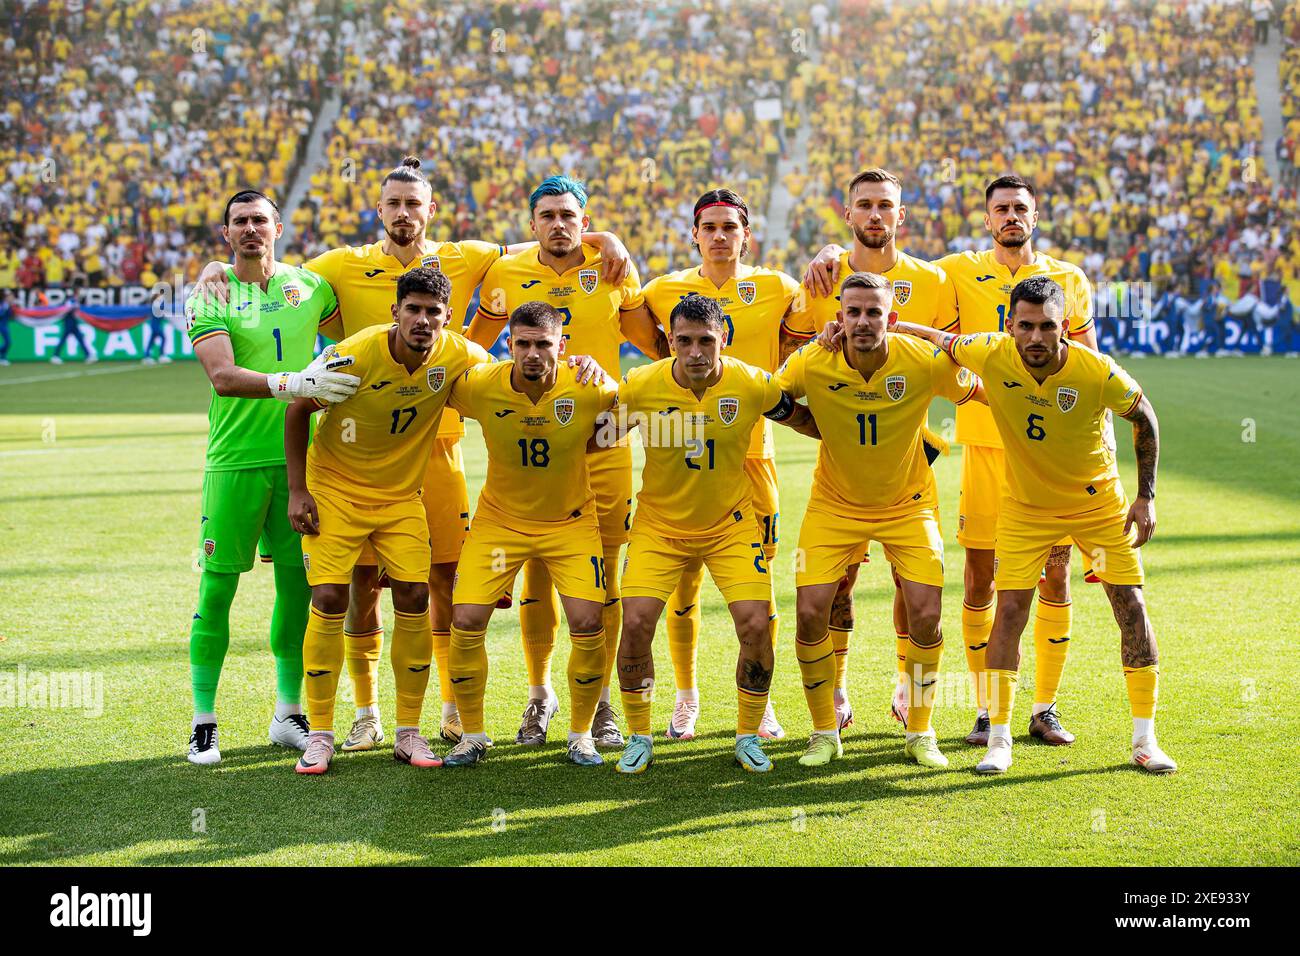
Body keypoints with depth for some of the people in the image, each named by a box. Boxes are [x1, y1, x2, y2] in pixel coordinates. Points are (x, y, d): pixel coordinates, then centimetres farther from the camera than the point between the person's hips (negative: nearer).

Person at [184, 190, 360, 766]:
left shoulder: (309, 286, 9)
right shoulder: (208, 300, -2)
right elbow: (222, 376, -18)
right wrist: (292, 383, -29)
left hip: (298, 457, 3)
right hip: (235, 461, -3)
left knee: (298, 583, 6)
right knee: (218, 586, -1)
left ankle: (289, 715, 18)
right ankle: (203, 722, 8)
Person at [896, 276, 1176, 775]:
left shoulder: (1099, 373, -26)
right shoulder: (991, 356, -23)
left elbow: (1144, 418, -7)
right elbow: (938, 339, -3)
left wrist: (1146, 497, -6)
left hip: (1099, 502, 0)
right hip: (1025, 505, 1)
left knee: (1132, 608, -2)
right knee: (1010, 609, -8)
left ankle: (1145, 741, 11)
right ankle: (999, 741, 4)